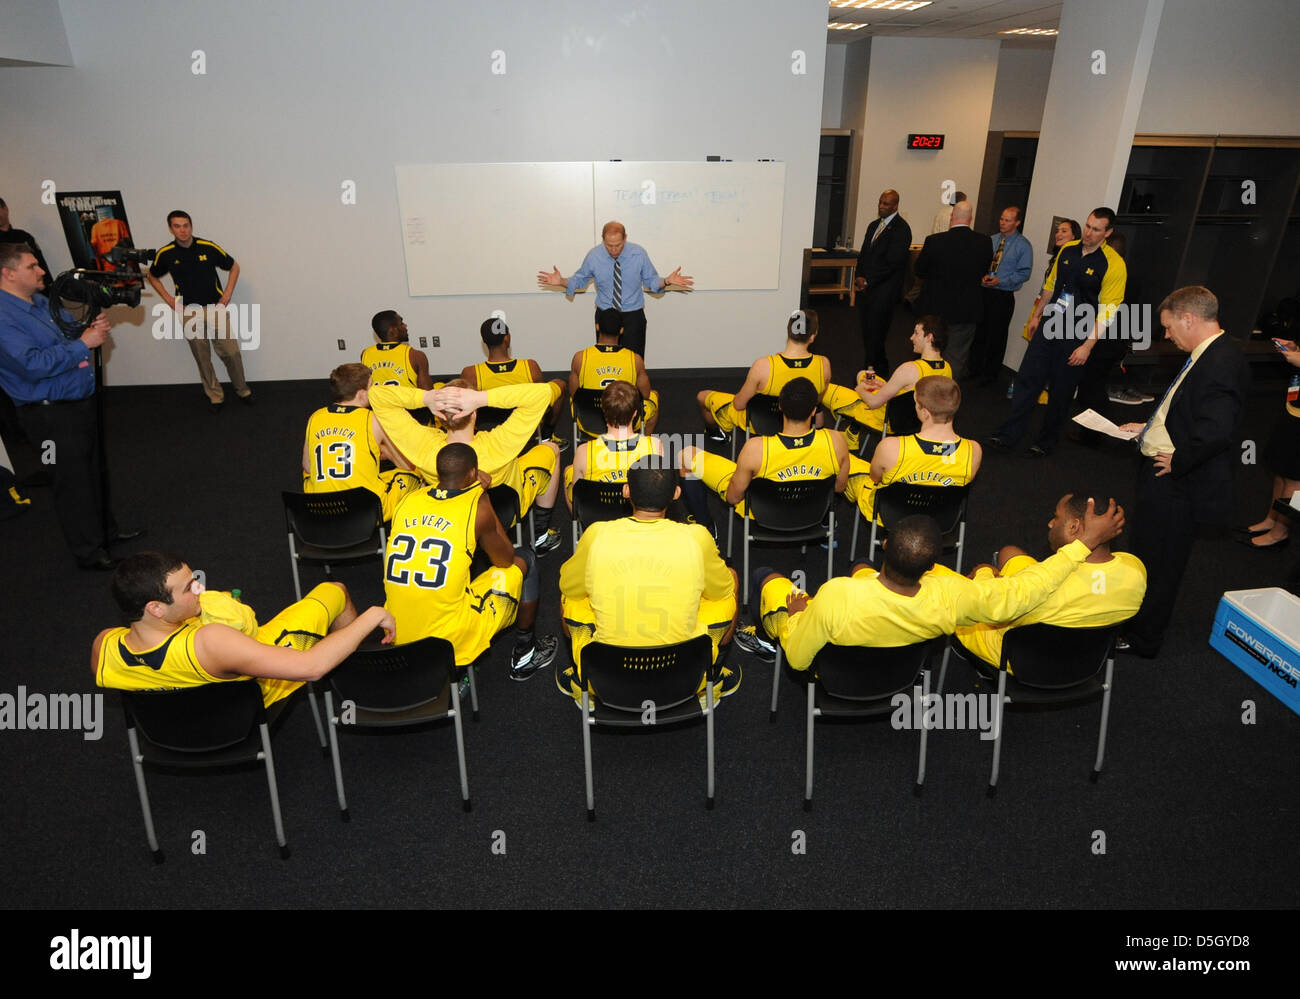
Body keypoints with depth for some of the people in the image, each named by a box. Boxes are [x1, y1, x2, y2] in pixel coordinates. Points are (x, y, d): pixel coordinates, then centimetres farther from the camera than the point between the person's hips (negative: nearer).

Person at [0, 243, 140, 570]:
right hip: (51, 415, -9)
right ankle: (89, 552, 15)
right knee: (73, 483, 2)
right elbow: (32, 364, -28)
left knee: (94, 472, 21)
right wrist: (83, 344, -25)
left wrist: (94, 327, 1)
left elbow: (70, 330, 23)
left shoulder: (42, 302, 9)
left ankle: (107, 530, 37)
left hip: (81, 402, 9)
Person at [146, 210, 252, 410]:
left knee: (231, 352, -5)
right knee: (202, 358, 5)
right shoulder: (165, 254, -2)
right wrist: (168, 299, 4)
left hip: (215, 307, -1)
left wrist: (228, 294, 1)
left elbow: (234, 266, 8)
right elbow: (152, 276, 16)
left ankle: (242, 390, 15)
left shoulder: (208, 247, -6)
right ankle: (215, 396, 18)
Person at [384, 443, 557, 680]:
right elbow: (505, 560, 5)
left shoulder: (408, 501, 3)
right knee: (523, 560, 14)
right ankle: (524, 655, 28)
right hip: (453, 642, -6)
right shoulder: (477, 509, -11)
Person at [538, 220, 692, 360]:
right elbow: (579, 279, 5)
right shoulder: (593, 256, -7)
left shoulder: (639, 254, -8)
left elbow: (651, 280, 0)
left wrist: (666, 281, -20)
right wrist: (562, 281, -14)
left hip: (633, 316, -1)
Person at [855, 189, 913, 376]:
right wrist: (859, 276, 1)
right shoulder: (874, 225, 17)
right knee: (867, 331, 10)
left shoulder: (901, 229, -10)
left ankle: (877, 369, 5)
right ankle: (871, 366, 20)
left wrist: (868, 281, -13)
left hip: (884, 292, -7)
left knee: (875, 334, -6)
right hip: (867, 289, 7)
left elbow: (892, 262, -16)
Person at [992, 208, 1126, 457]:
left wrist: (1087, 346, -18)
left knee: (1061, 391, 5)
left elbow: (1107, 310, -14)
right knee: (1027, 378, 1)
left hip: (1077, 335, -5)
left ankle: (1047, 441, 21)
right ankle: (1009, 435, 7)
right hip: (1049, 325, 5)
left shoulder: (1113, 264, -12)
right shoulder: (1067, 250, 5)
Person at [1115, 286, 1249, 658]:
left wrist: (1179, 460, -22)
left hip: (1177, 484, -10)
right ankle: (1133, 617, 43)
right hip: (1163, 476, 10)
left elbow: (1217, 430, -34)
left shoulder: (1221, 362, -25)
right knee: (1145, 553, 24)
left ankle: (1141, 639, 22)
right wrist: (1149, 428, 12)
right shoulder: (1209, 356, 8)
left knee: (1159, 563, 5)